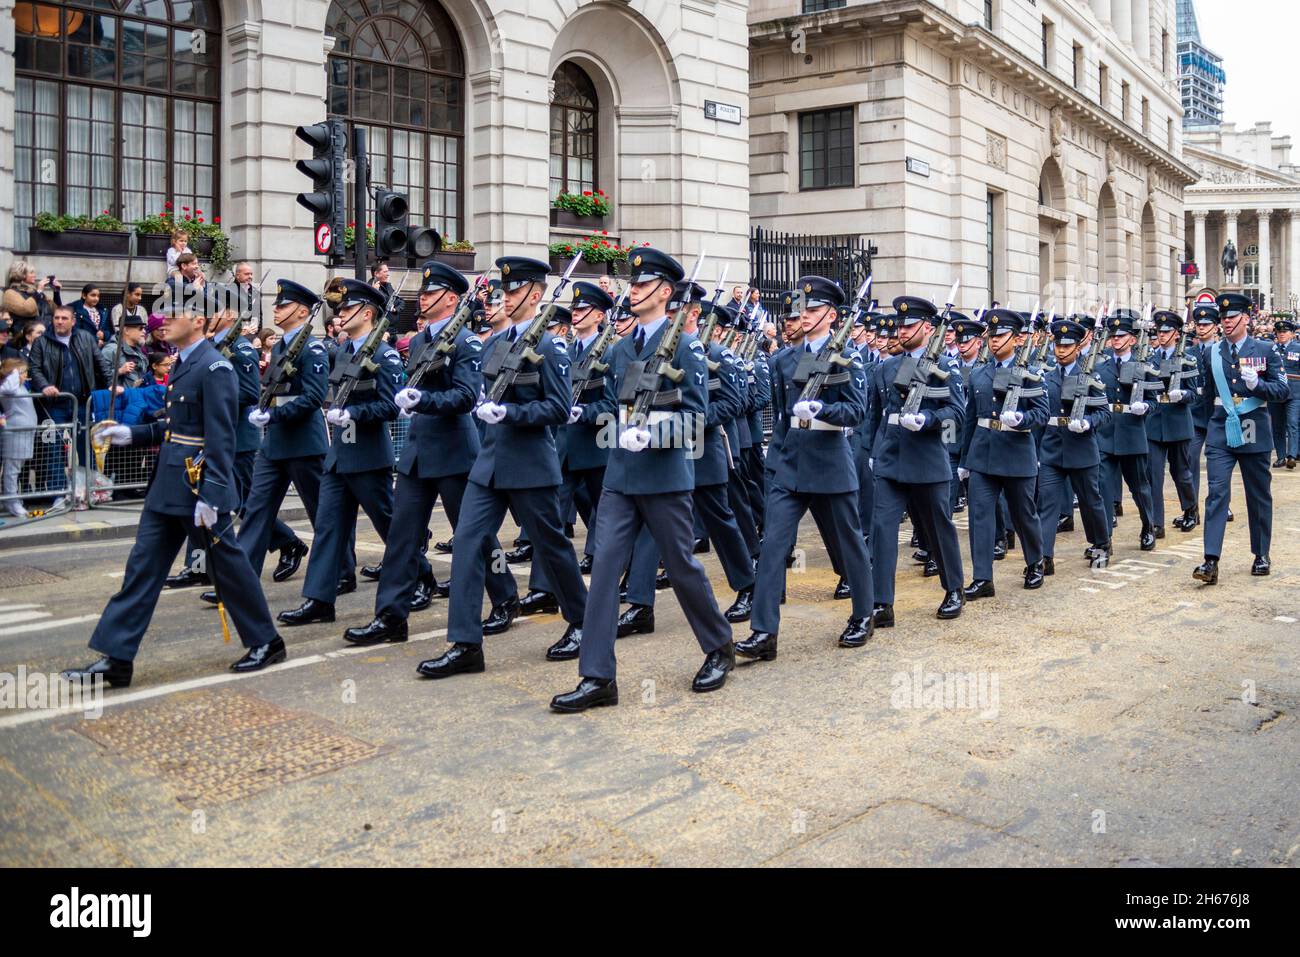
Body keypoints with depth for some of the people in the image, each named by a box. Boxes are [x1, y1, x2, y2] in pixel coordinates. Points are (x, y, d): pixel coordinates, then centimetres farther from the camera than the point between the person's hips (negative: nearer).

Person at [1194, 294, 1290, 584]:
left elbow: (1283, 390, -3)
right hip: (1220, 433, 1)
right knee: (1216, 492, -10)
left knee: (1259, 495, 10)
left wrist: (1257, 384, -20)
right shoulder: (1212, 353, 6)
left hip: (1254, 433, -1)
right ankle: (1211, 561, -15)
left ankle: (1261, 555, 25)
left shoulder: (1266, 350, 0)